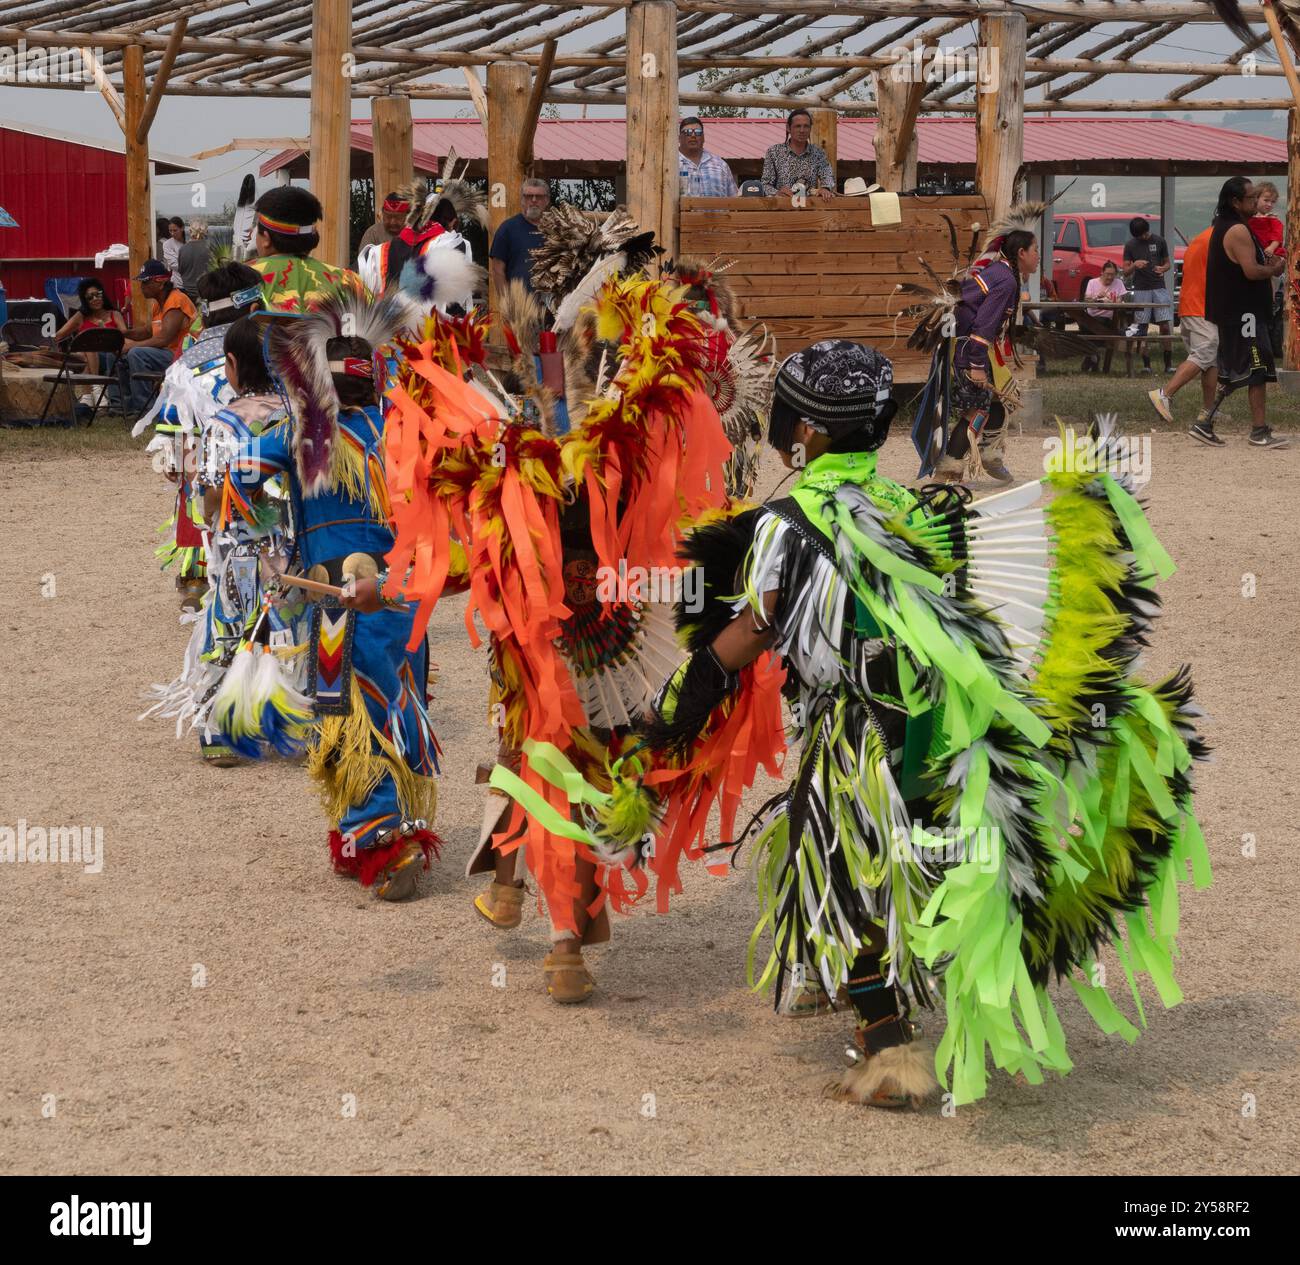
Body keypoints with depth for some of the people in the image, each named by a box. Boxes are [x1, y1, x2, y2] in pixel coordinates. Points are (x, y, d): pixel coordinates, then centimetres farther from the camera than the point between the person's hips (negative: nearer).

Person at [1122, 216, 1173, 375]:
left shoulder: (1159, 241, 6)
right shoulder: (1130, 245, 5)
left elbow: (1168, 263, 14)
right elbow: (1126, 272, 4)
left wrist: (1163, 269, -10)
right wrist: (1135, 265, -18)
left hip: (1159, 288, 0)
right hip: (1141, 290, 0)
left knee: (1164, 326, -7)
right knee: (1142, 328, -2)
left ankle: (1168, 364, -3)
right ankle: (1146, 365, 2)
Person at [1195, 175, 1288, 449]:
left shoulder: (1223, 227, 16)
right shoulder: (1238, 231, -17)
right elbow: (1251, 271, -24)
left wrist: (1267, 264, 12)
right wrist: (1275, 269, -5)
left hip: (1231, 311, 10)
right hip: (1244, 311, -10)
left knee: (1231, 372, 13)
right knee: (1257, 369, -5)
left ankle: (1206, 424, 12)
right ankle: (1259, 431, -3)